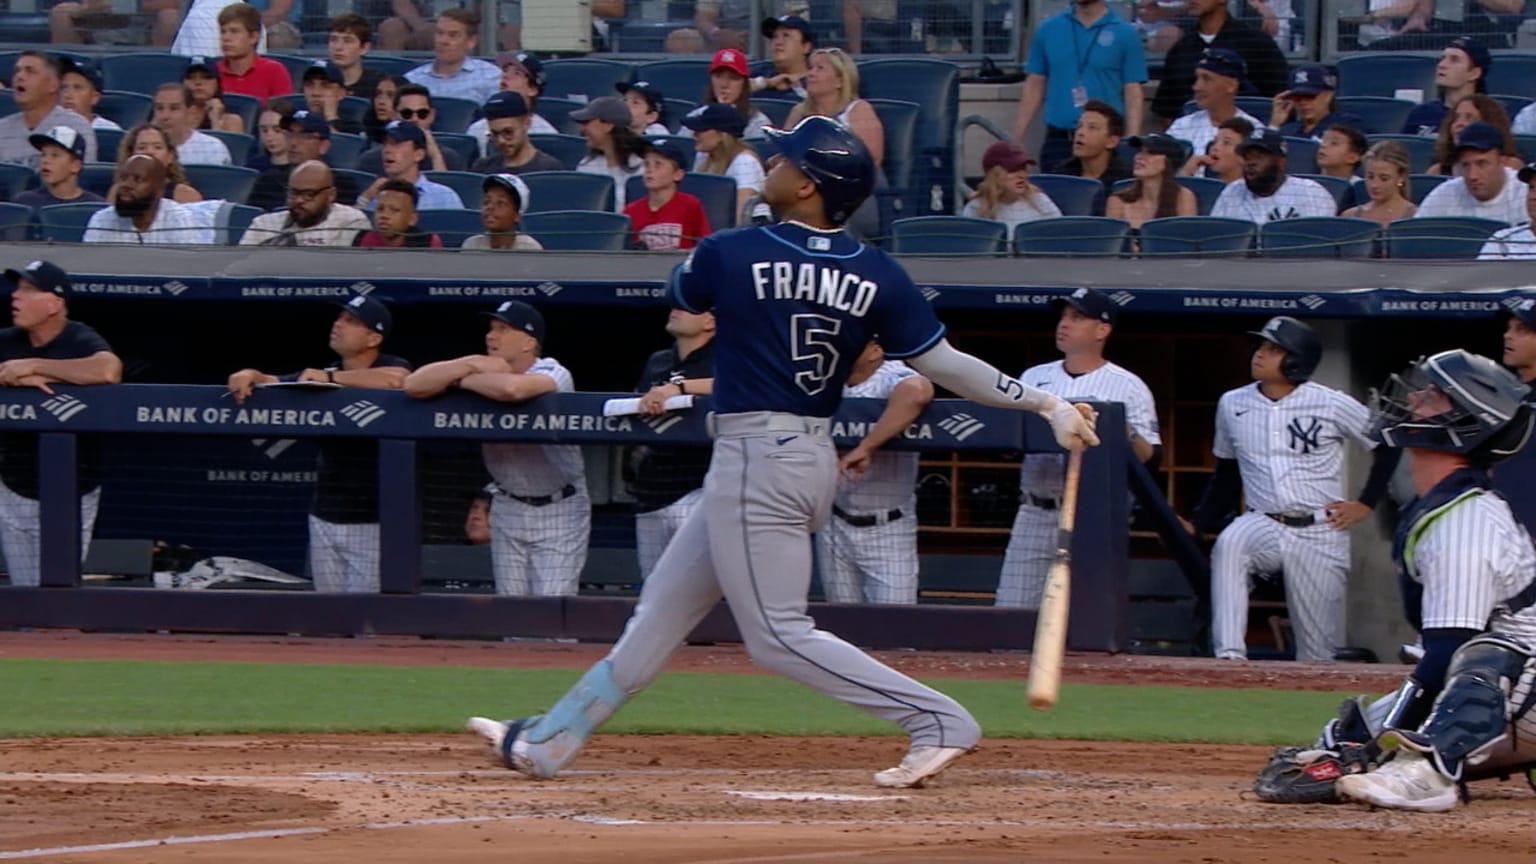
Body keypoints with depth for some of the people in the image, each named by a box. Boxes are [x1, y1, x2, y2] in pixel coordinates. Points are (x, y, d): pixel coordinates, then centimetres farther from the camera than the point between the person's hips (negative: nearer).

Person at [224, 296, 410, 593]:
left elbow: (396, 380, -28)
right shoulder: (318, 377, 14)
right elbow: (270, 382, 7)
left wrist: (331, 378, -22)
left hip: (373, 523, -6)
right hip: (325, 519, 6)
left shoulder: (391, 366, -5)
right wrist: (250, 376, -17)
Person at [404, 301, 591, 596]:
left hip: (559, 509, -5)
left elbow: (511, 388, -42)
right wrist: (471, 366, -21)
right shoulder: (486, 373, -2)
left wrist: (463, 380, -22)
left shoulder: (553, 375, -18)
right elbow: (413, 385, -12)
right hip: (509, 508, 5)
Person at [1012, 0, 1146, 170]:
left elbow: (1133, 94, -1)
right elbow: (1034, 87, 10)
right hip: (1057, 139, 2)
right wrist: (1015, 141, 5)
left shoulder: (1125, 35, 0)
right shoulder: (1048, 30, 7)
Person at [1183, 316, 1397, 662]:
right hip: (1263, 526, 2)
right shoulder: (1232, 405, 6)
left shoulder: (1333, 406, -5)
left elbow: (1390, 445, 4)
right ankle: (1229, 656, -39)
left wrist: (1365, 504, 1)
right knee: (1229, 545, -33)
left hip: (1320, 533, -2)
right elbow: (1225, 474, 17)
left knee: (1318, 646, -1)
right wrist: (1197, 525, 6)